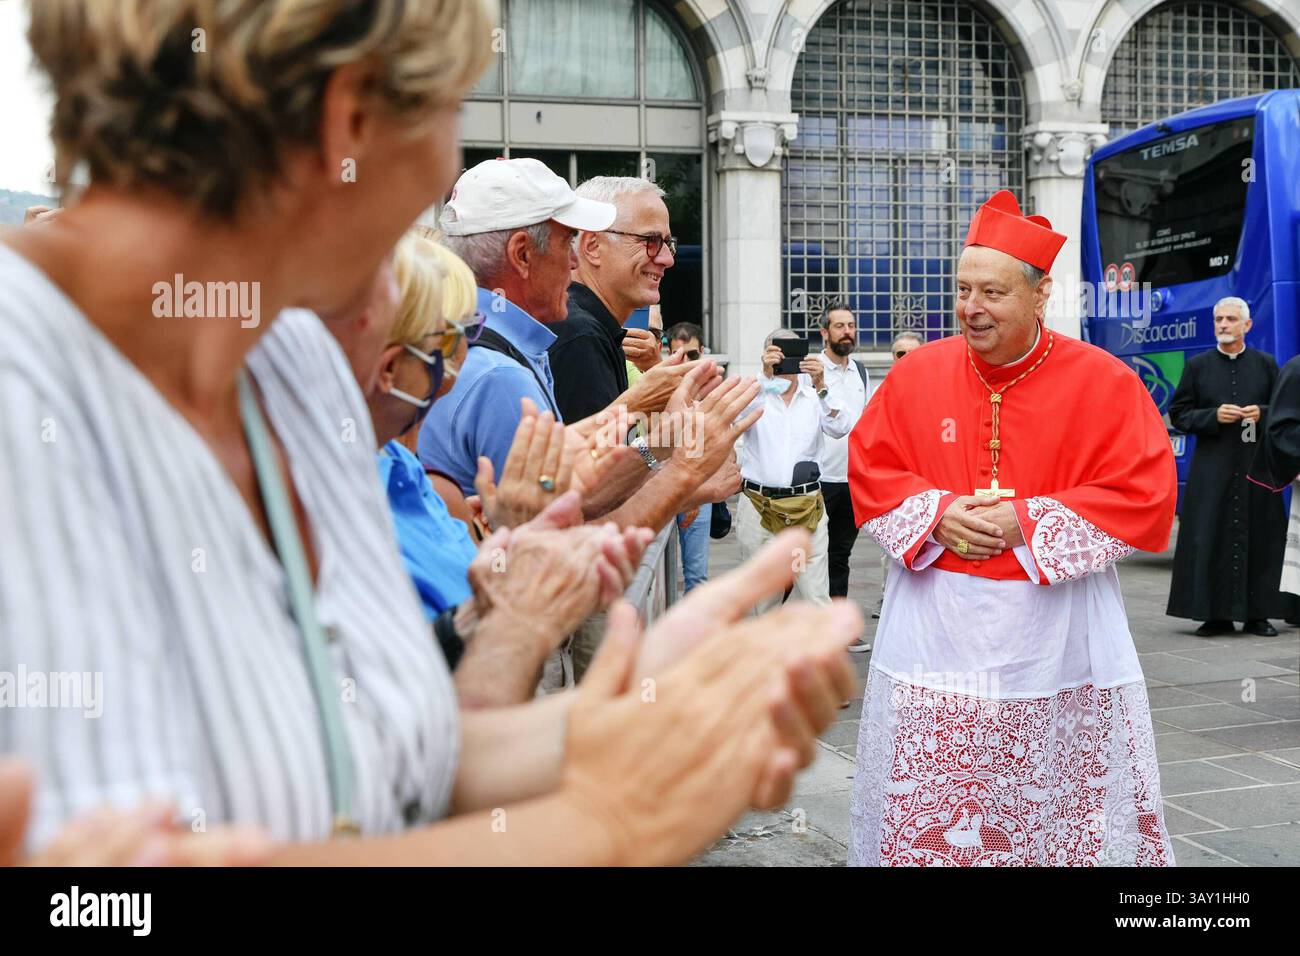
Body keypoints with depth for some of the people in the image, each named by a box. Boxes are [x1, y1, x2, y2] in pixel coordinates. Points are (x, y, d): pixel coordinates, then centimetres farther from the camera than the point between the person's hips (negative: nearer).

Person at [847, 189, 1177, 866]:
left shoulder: (1103, 382, -6)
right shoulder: (918, 373, 2)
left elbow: (1144, 493, -9)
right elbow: (870, 469, 6)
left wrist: (1026, 522, -16)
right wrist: (937, 513, -13)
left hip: (1058, 627, -1)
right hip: (935, 626, 2)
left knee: (1061, 803, 7)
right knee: (927, 801, 7)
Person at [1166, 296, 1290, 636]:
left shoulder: (1266, 364, 10)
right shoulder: (1197, 366, 7)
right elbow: (1178, 414, 5)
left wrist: (1262, 414, -9)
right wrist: (1214, 416, -11)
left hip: (1257, 465, 1)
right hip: (1213, 466, -1)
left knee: (1259, 538, 0)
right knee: (1210, 539, -4)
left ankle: (1257, 614, 7)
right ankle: (1216, 615, 2)